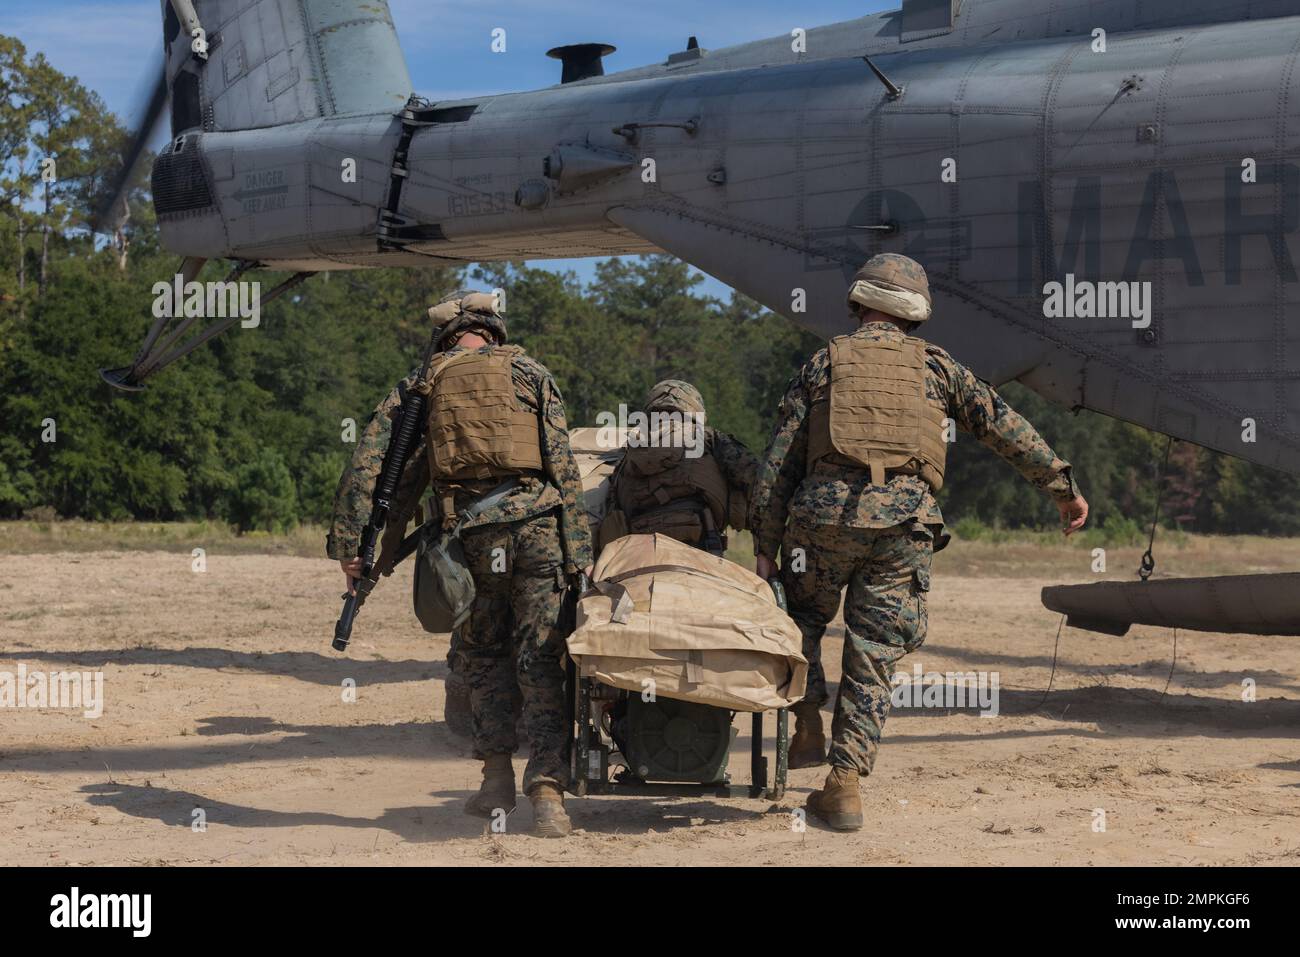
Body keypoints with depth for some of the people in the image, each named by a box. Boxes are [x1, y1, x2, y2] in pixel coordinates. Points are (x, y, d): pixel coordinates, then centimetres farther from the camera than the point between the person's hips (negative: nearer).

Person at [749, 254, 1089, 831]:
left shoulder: (824, 363, 15)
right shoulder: (935, 366, 17)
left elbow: (779, 463, 9)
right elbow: (1003, 424, 10)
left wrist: (765, 546, 11)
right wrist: (1062, 485, 13)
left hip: (826, 512, -1)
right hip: (905, 523, 1)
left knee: (801, 619, 25)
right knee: (873, 657, 7)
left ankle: (807, 729, 12)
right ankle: (844, 784, 2)